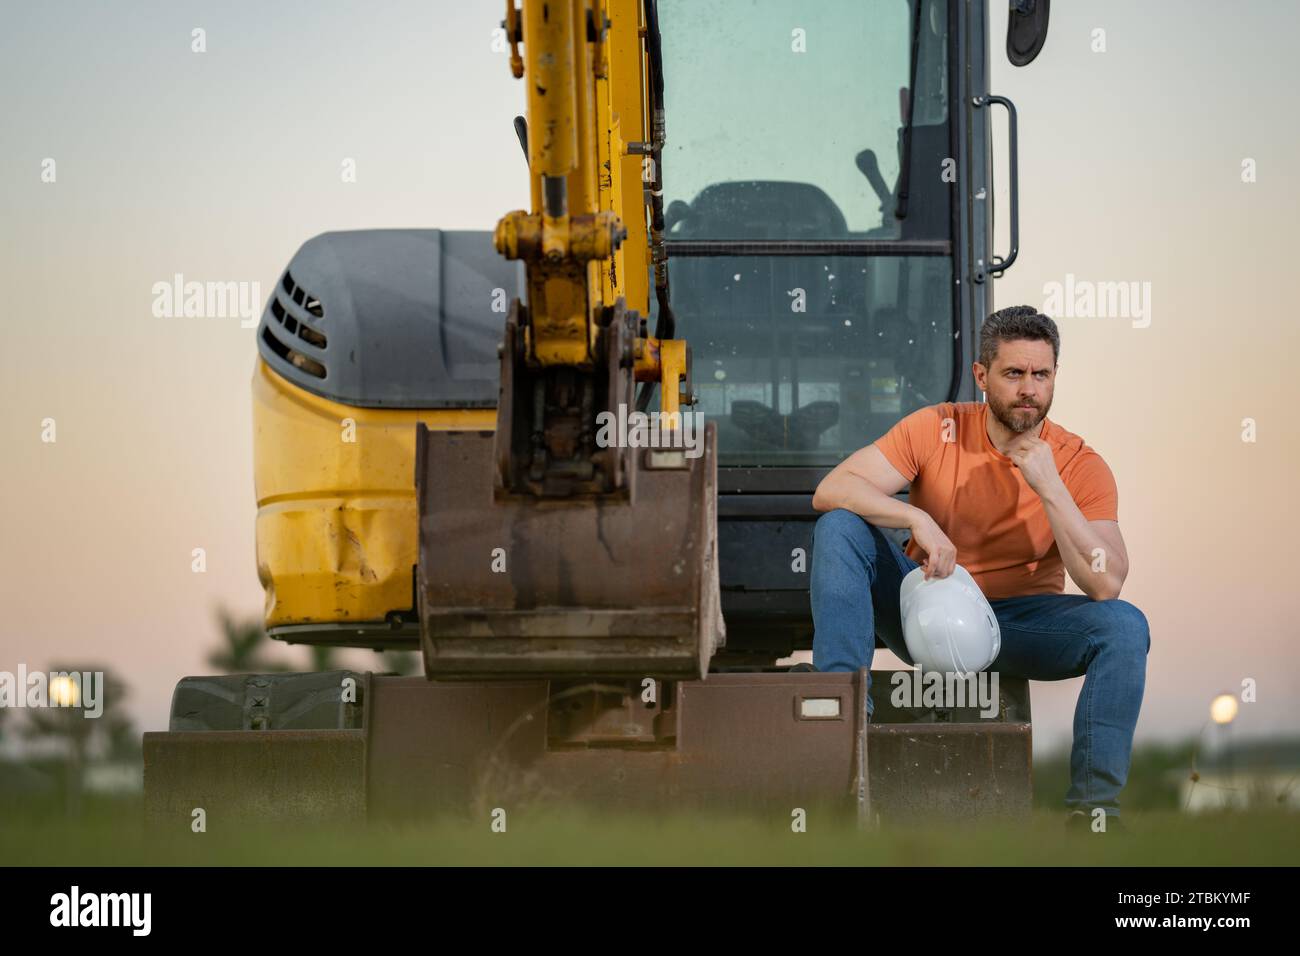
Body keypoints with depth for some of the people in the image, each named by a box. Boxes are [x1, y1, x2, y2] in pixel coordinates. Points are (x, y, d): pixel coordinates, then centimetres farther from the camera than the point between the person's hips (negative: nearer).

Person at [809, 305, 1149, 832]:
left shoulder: (1081, 467, -10)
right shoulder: (937, 428, -8)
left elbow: (1105, 585, -22)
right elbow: (830, 491, -17)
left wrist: (1049, 488, -28)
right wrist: (918, 520, -33)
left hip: (1019, 621, 0)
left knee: (1125, 626, -28)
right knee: (839, 527, -22)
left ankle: (1093, 802, -23)